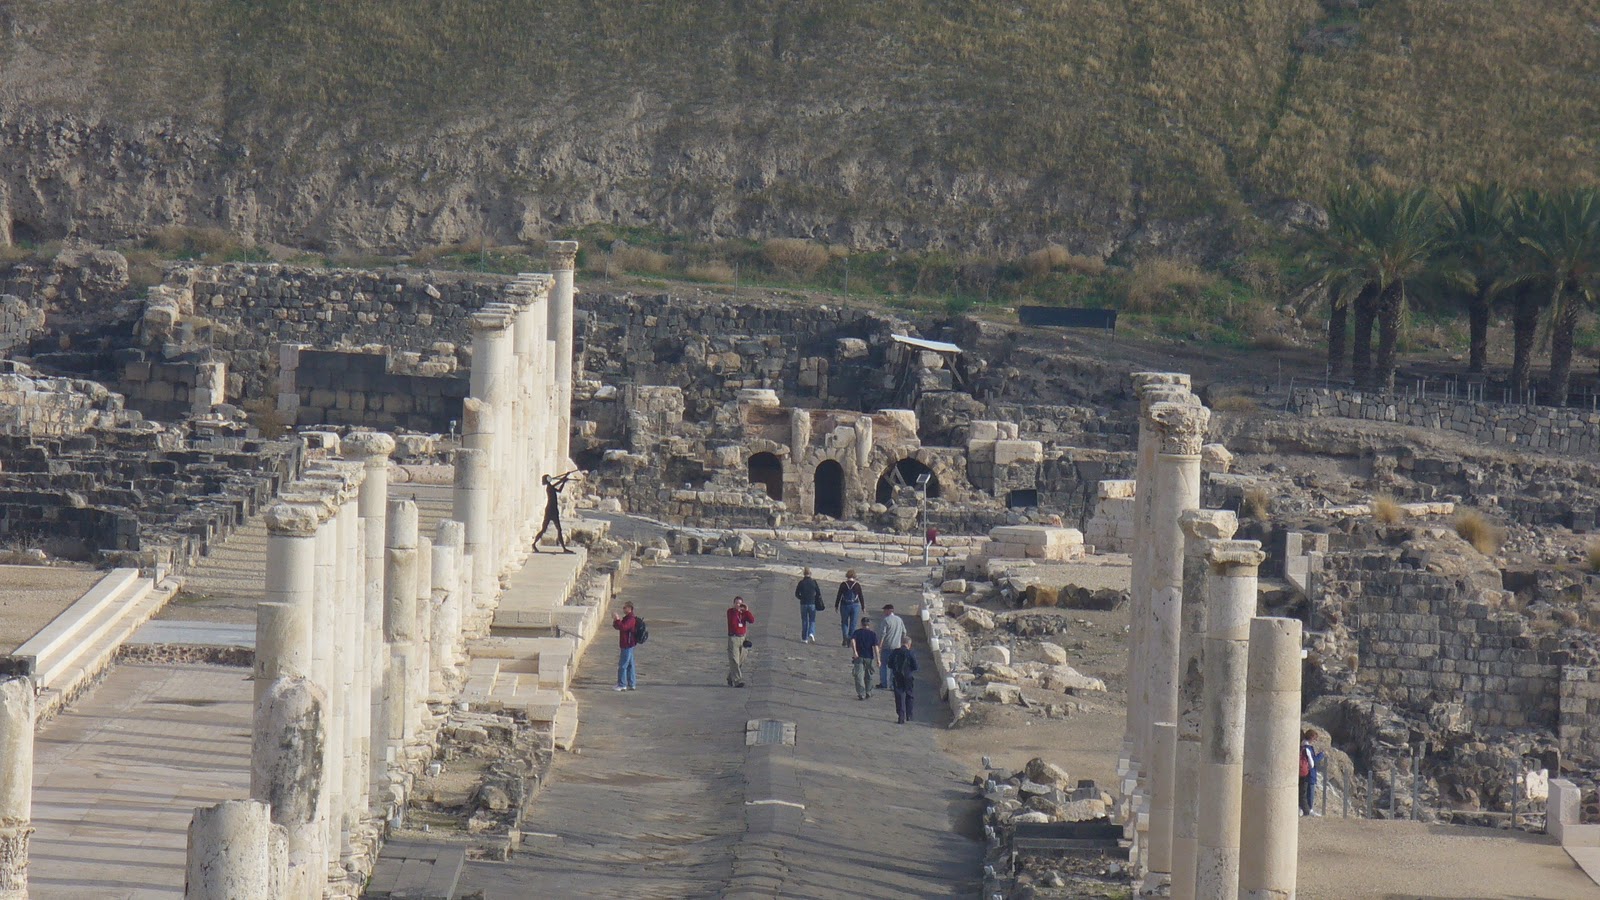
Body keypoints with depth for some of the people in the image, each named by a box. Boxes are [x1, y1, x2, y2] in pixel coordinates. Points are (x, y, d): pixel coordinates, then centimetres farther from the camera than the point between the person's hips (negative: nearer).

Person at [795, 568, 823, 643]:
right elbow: (819, 593, -1)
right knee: (812, 620, 9)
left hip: (803, 604, 0)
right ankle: (811, 633, -16)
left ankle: (804, 638, 7)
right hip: (812, 604, 0)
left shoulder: (801, 583, -3)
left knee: (804, 621, 8)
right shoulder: (814, 582, -3)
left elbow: (797, 594, 0)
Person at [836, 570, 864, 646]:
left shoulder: (843, 584, -6)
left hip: (845, 605, 0)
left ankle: (845, 637, -8)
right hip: (855, 605, 0)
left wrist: (836, 605, 7)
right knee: (853, 624, 8)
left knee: (844, 622, 14)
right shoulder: (857, 585, -5)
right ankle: (850, 641, 6)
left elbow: (839, 596, -3)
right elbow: (861, 597, -1)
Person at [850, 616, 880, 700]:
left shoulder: (857, 632, 1)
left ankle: (861, 694, -12)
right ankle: (868, 692, 28)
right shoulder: (873, 634, 1)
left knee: (859, 676, -2)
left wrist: (854, 651, -22)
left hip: (859, 657, -1)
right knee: (868, 676, 18)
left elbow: (852, 640, -18)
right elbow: (875, 647, -6)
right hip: (869, 657, 1)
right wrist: (877, 659, -6)